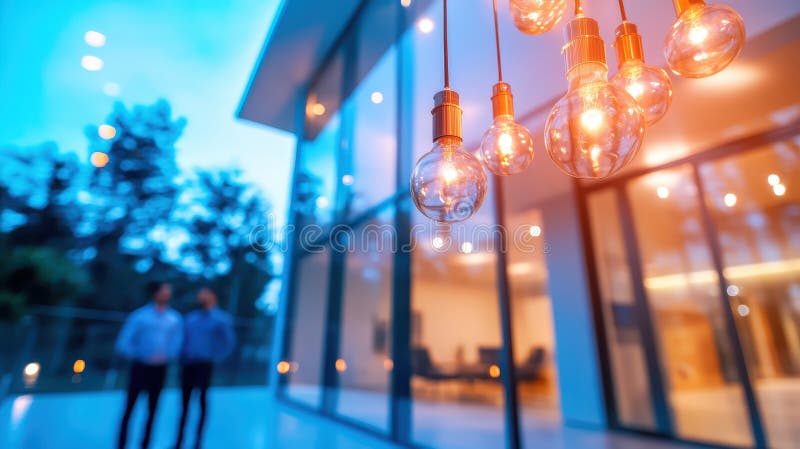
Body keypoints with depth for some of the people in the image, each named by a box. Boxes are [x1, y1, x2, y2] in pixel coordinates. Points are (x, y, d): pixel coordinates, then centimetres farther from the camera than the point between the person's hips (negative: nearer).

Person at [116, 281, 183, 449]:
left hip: (159, 369, 2)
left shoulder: (175, 319, -1)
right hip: (140, 367, -2)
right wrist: (137, 355, -13)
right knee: (129, 408, 4)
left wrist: (165, 356, -18)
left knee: (152, 410, 10)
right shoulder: (139, 316, -6)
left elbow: (177, 344, -1)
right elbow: (123, 343, -6)